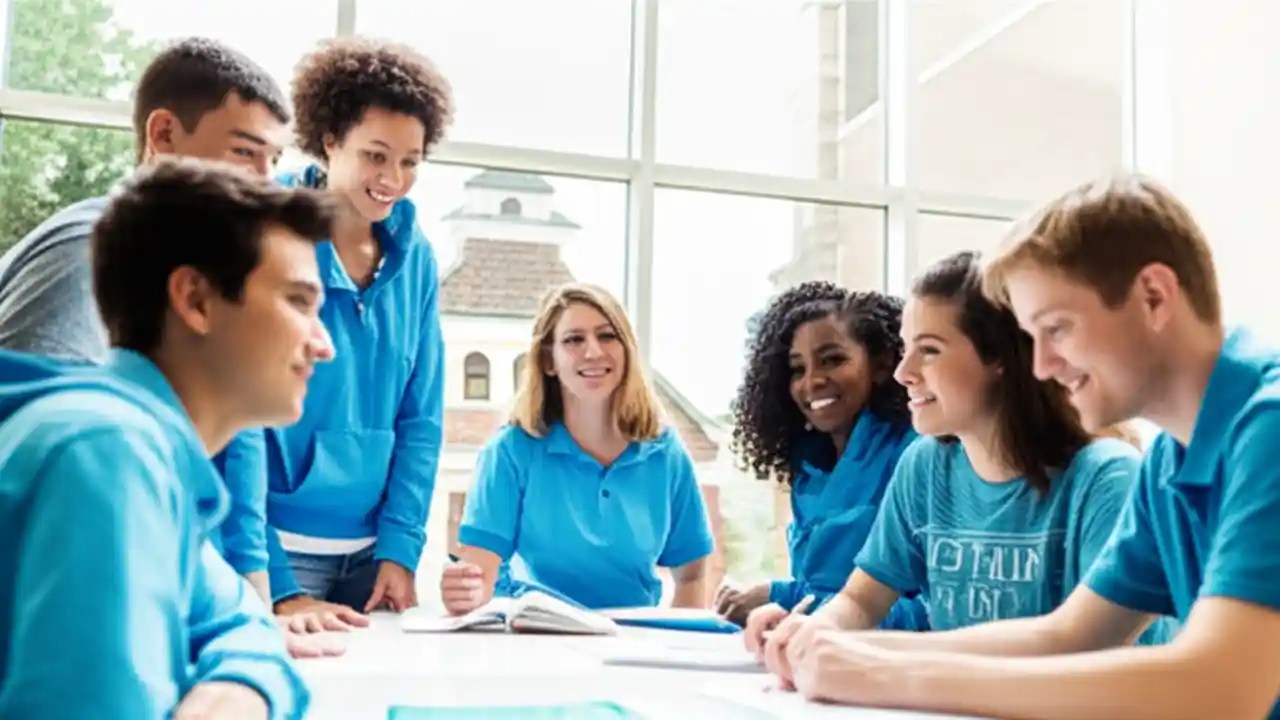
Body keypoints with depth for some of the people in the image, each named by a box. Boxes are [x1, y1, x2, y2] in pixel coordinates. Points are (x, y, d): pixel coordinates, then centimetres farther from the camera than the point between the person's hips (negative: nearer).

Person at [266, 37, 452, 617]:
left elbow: (420, 418, 6)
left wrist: (400, 548, -3)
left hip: (370, 549, 4)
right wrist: (276, 586, -18)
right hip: (276, 546, -4)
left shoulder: (414, 257, 3)